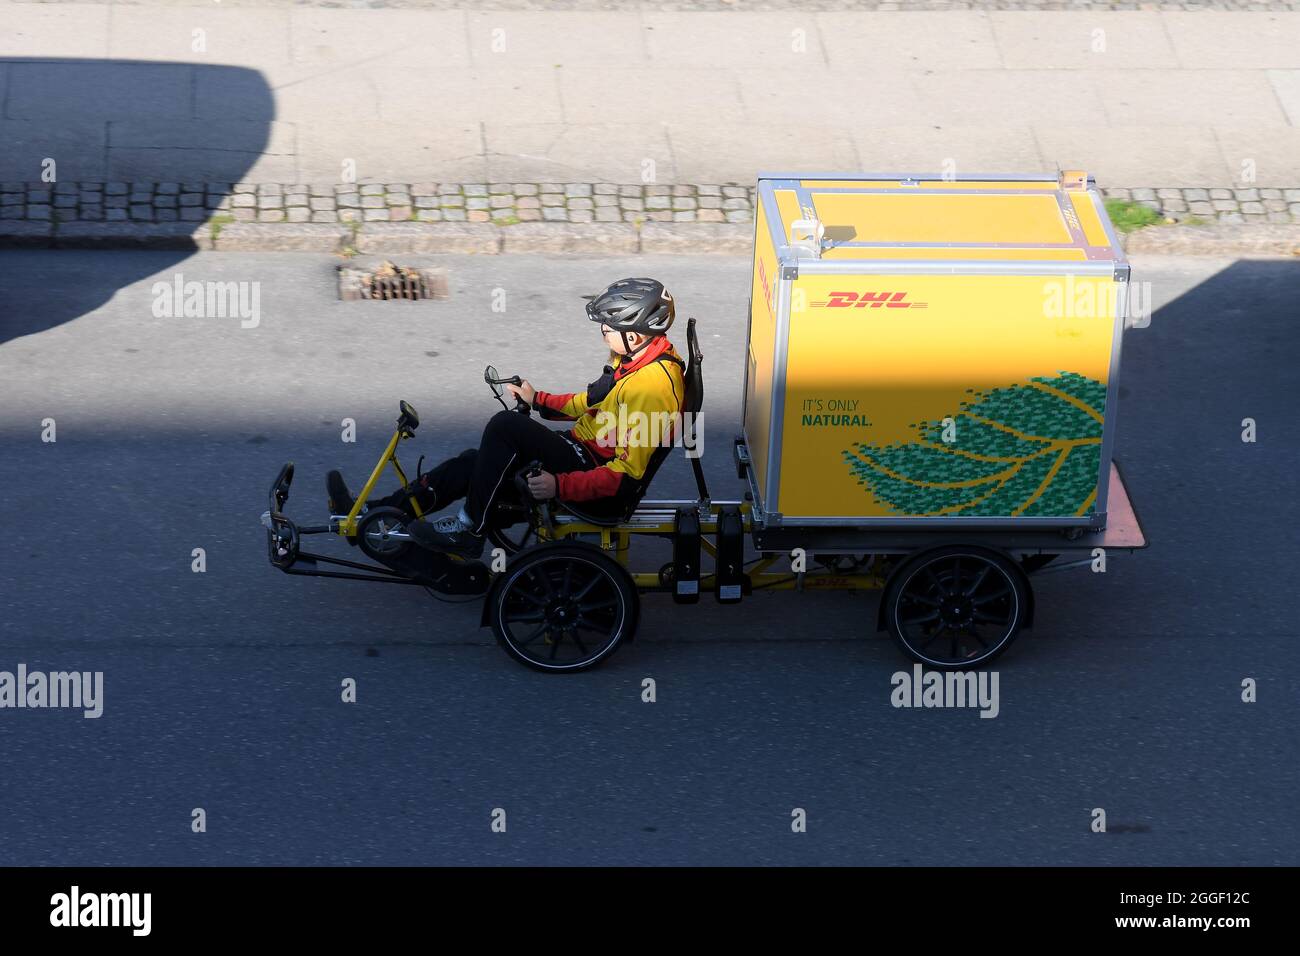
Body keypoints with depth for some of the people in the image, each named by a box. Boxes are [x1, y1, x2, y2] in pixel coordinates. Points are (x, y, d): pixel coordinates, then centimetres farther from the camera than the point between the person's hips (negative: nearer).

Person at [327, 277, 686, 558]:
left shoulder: (652, 386, -25)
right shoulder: (636, 359, 6)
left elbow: (625, 475, -28)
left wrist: (560, 485, -31)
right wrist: (538, 399, 18)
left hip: (603, 493, -10)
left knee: (505, 425, -22)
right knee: (473, 462, 4)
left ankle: (469, 531, -13)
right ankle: (377, 514, 5)